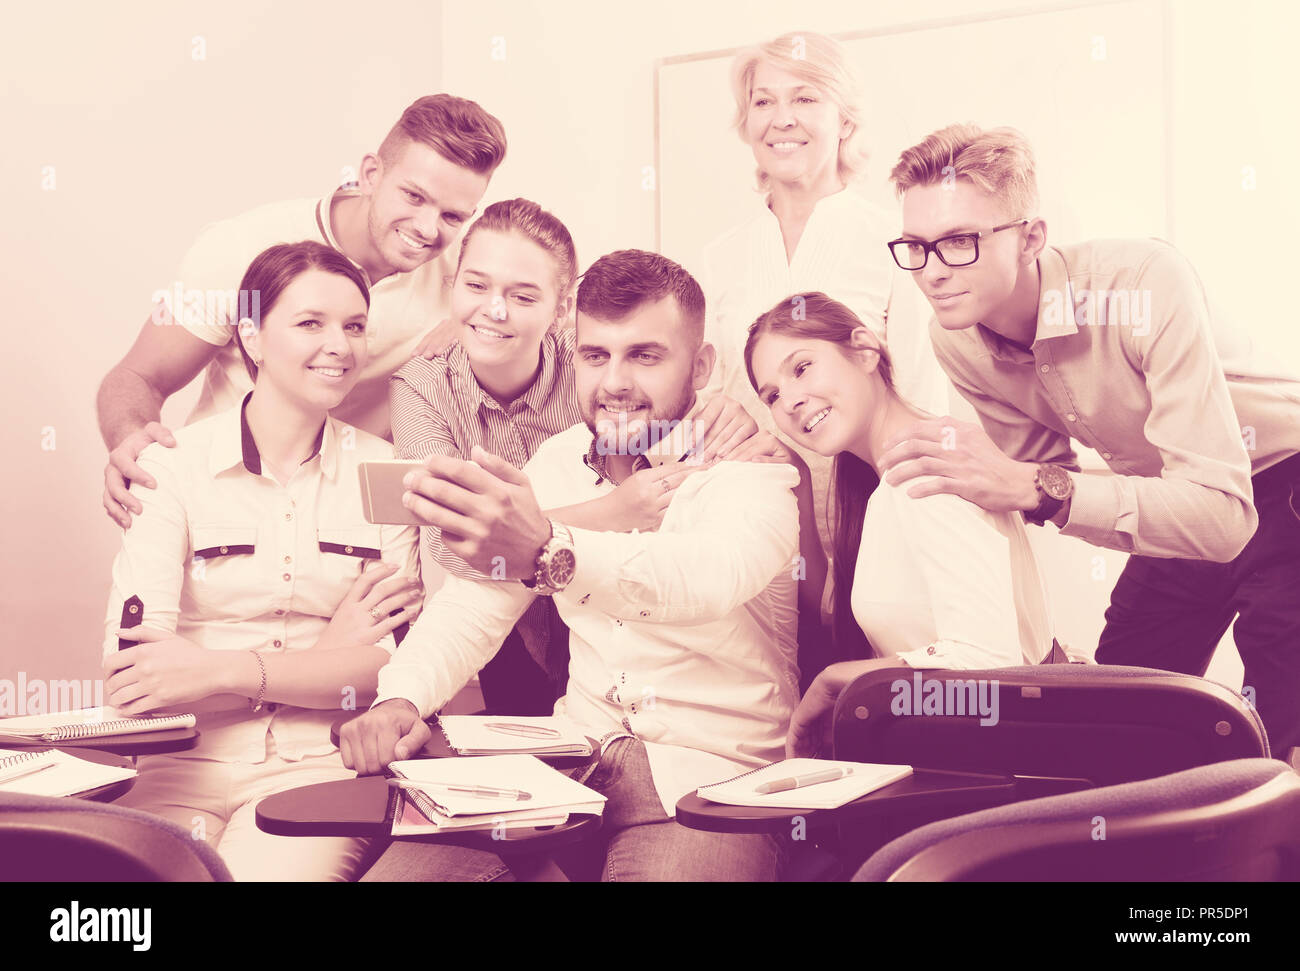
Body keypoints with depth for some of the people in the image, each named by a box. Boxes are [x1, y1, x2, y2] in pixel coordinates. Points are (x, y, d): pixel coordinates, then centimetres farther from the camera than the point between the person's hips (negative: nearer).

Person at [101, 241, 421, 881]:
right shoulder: (171, 465, 2)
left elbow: (393, 663, 0)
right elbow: (130, 664, -9)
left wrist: (219, 671, -11)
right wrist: (321, 660, -8)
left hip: (319, 763, 1)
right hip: (185, 762, 0)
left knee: (270, 871, -28)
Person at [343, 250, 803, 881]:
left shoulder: (750, 464, -9)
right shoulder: (558, 462, 11)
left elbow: (716, 574, -31)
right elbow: (474, 605, 11)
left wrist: (548, 554, -50)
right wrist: (401, 697, -11)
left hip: (714, 770, -4)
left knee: (672, 866, -35)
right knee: (398, 869, -17)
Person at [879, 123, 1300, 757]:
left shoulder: (1143, 284, -33)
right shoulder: (955, 339, -13)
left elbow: (1223, 516, -40)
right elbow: (1046, 477, 3)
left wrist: (1035, 488, -49)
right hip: (1175, 510, 6)